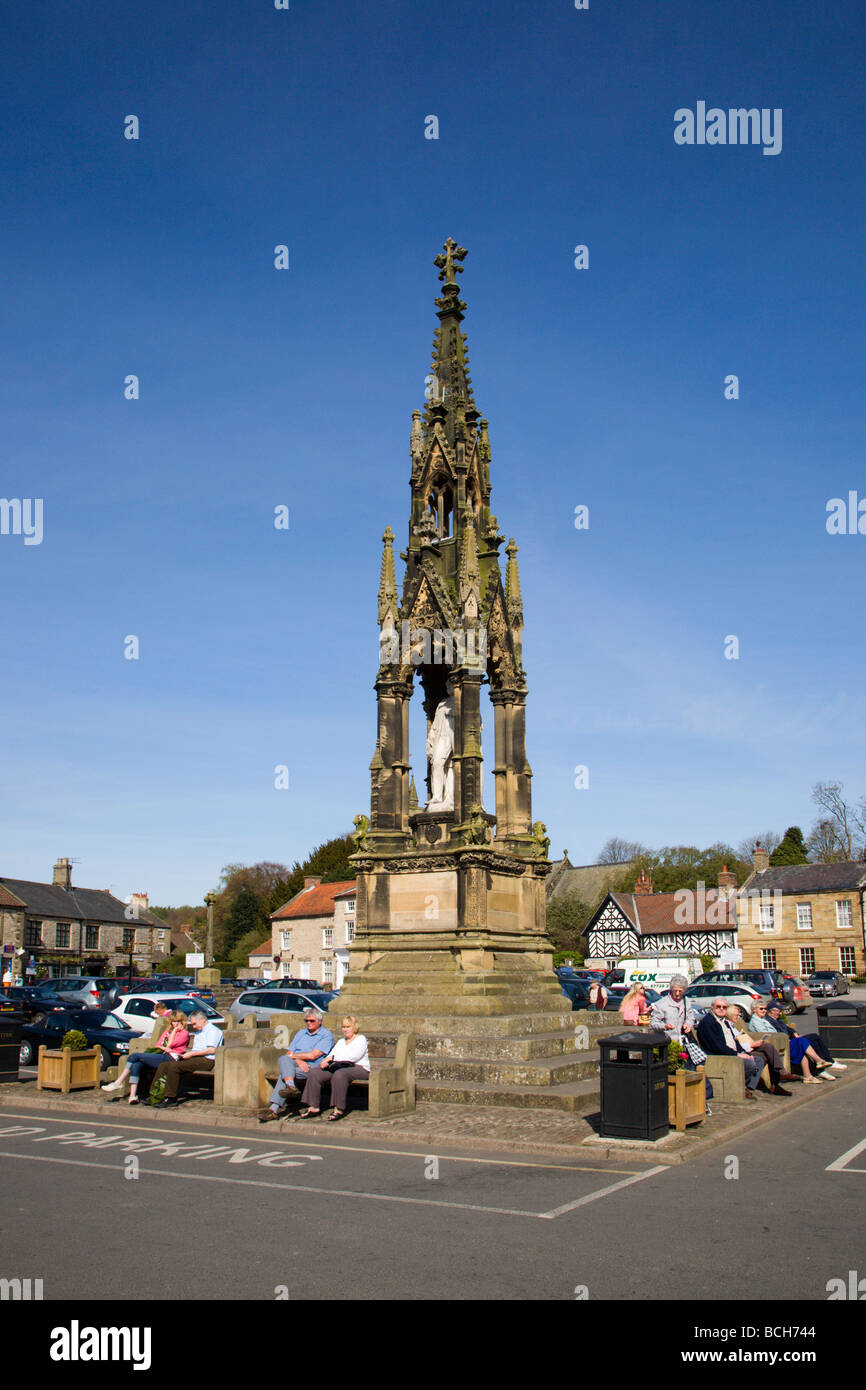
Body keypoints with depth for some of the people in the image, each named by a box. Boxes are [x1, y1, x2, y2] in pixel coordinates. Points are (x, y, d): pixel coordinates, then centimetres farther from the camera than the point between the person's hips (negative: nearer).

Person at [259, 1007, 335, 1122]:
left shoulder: (326, 1035, 4)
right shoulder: (301, 1033, 25)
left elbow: (313, 1055, -8)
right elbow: (289, 1053, 13)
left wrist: (293, 1055, 2)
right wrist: (298, 1061, -9)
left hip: (313, 1067, -6)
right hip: (296, 1065, 6)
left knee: (284, 1072, -28)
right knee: (284, 1059, -28)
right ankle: (291, 1086, -44)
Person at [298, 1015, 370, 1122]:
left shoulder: (361, 1039, 4)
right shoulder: (341, 1041, 27)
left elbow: (353, 1056, -13)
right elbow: (331, 1055, 14)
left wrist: (333, 1058, -15)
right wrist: (326, 1062, -10)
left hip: (359, 1069, -7)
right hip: (339, 1067, 7)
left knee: (339, 1074, -39)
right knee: (314, 1072, -14)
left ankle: (339, 1109, -33)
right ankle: (314, 1107, -16)